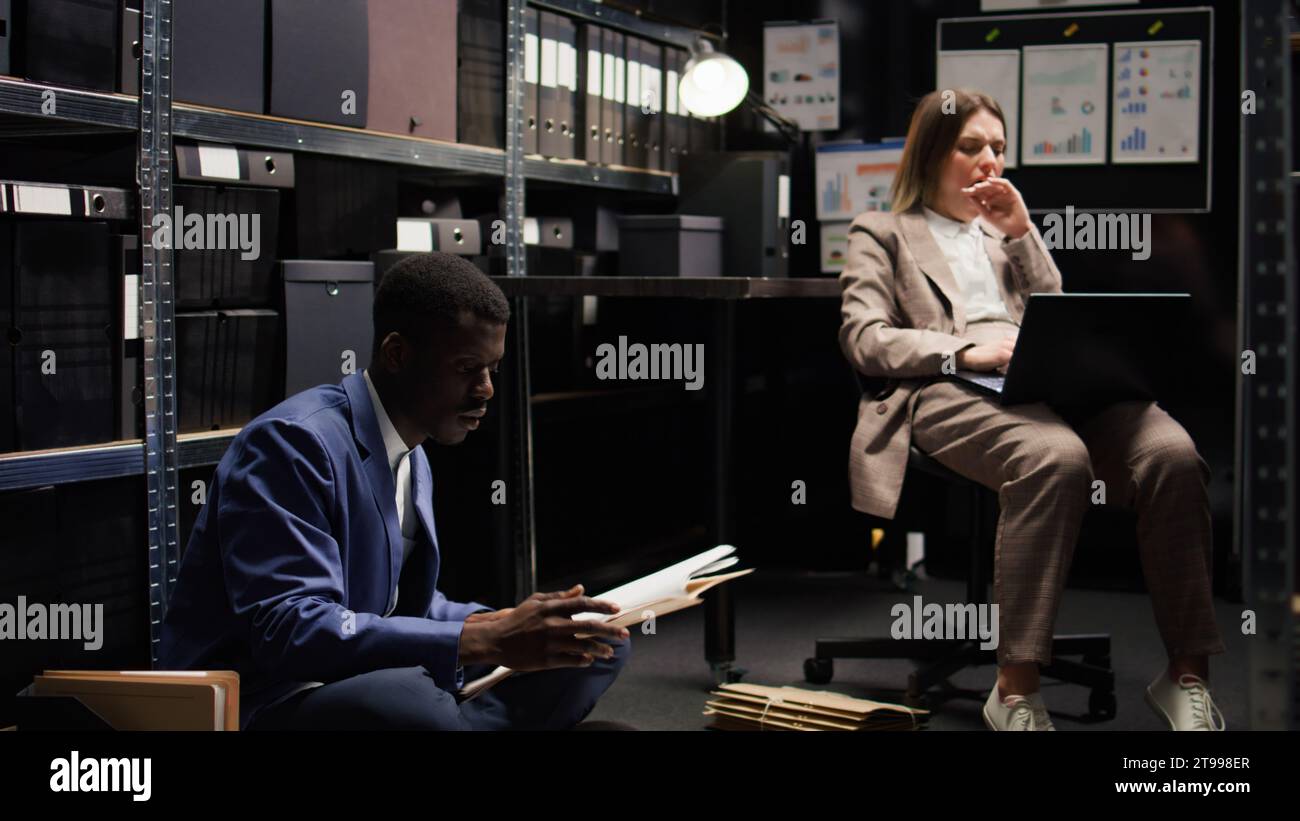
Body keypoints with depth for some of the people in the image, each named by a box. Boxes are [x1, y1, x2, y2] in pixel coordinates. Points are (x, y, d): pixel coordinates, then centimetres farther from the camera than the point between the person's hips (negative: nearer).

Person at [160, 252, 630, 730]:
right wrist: (482, 640, -30)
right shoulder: (294, 441, -17)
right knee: (411, 701, -41)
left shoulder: (411, 457, 10)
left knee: (599, 645, 4)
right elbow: (290, 631, -27)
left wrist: (505, 625, -4)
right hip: (252, 703, -9)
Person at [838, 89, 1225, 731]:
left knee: (1173, 452, -28)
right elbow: (863, 339, 4)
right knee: (1058, 457, -40)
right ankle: (1016, 692, -38)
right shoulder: (882, 232, 20)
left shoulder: (1005, 231, 36)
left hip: (1050, 382, 5)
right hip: (949, 392, -5)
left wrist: (1022, 233, 15)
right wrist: (965, 350, -11)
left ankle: (1187, 676, -23)